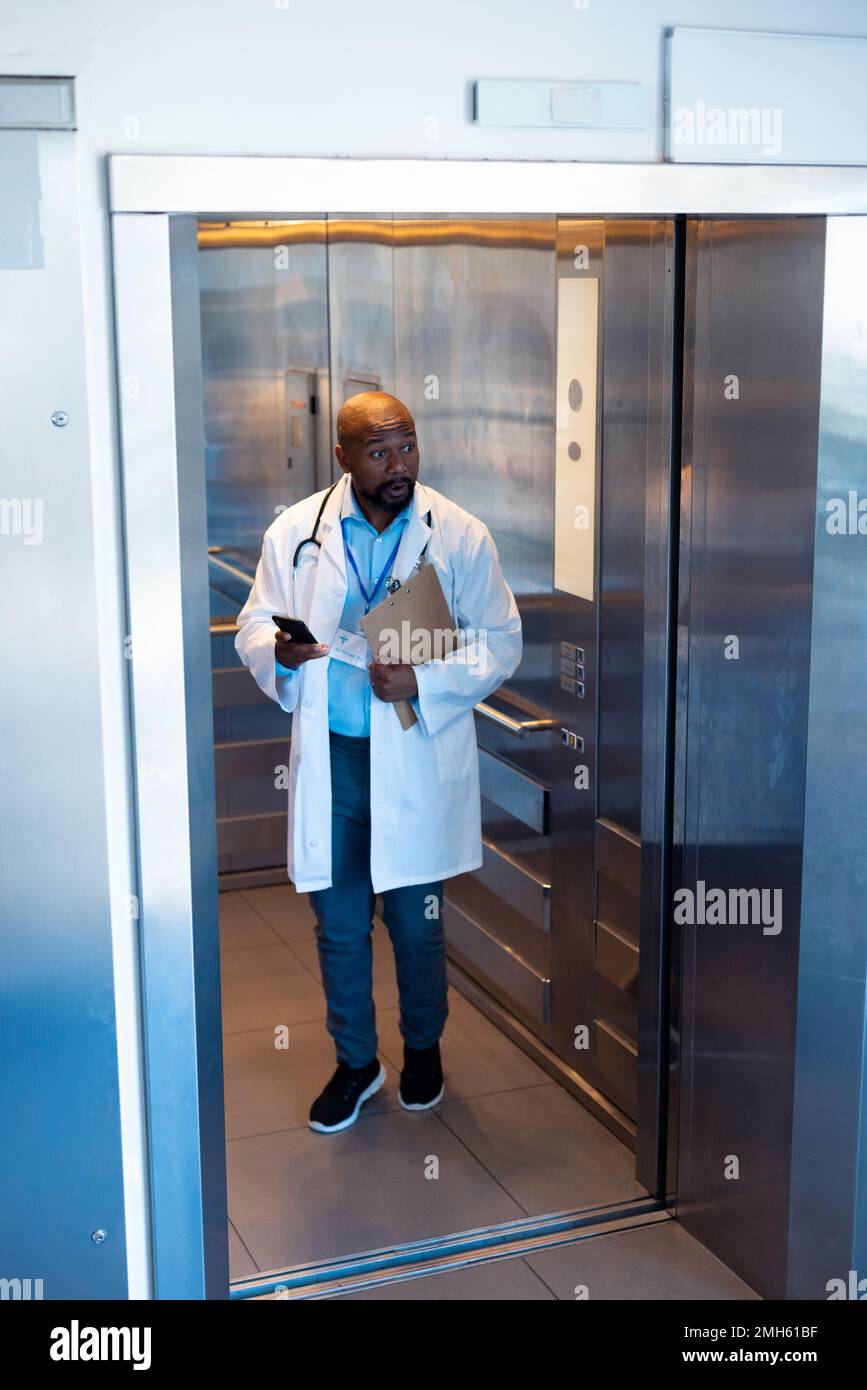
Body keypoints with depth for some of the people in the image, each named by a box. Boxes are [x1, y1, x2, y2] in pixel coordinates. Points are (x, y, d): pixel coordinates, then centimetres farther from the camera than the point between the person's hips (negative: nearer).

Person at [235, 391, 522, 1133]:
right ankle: (356, 1061, 30)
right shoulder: (296, 531, 0)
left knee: (417, 920, 12)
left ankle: (424, 1048, 36)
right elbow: (255, 624, 6)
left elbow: (500, 643, -2)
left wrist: (424, 679, -18)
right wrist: (279, 652, -18)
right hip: (329, 757, 2)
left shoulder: (461, 535, -5)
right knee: (339, 921, 11)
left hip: (418, 758, -1)